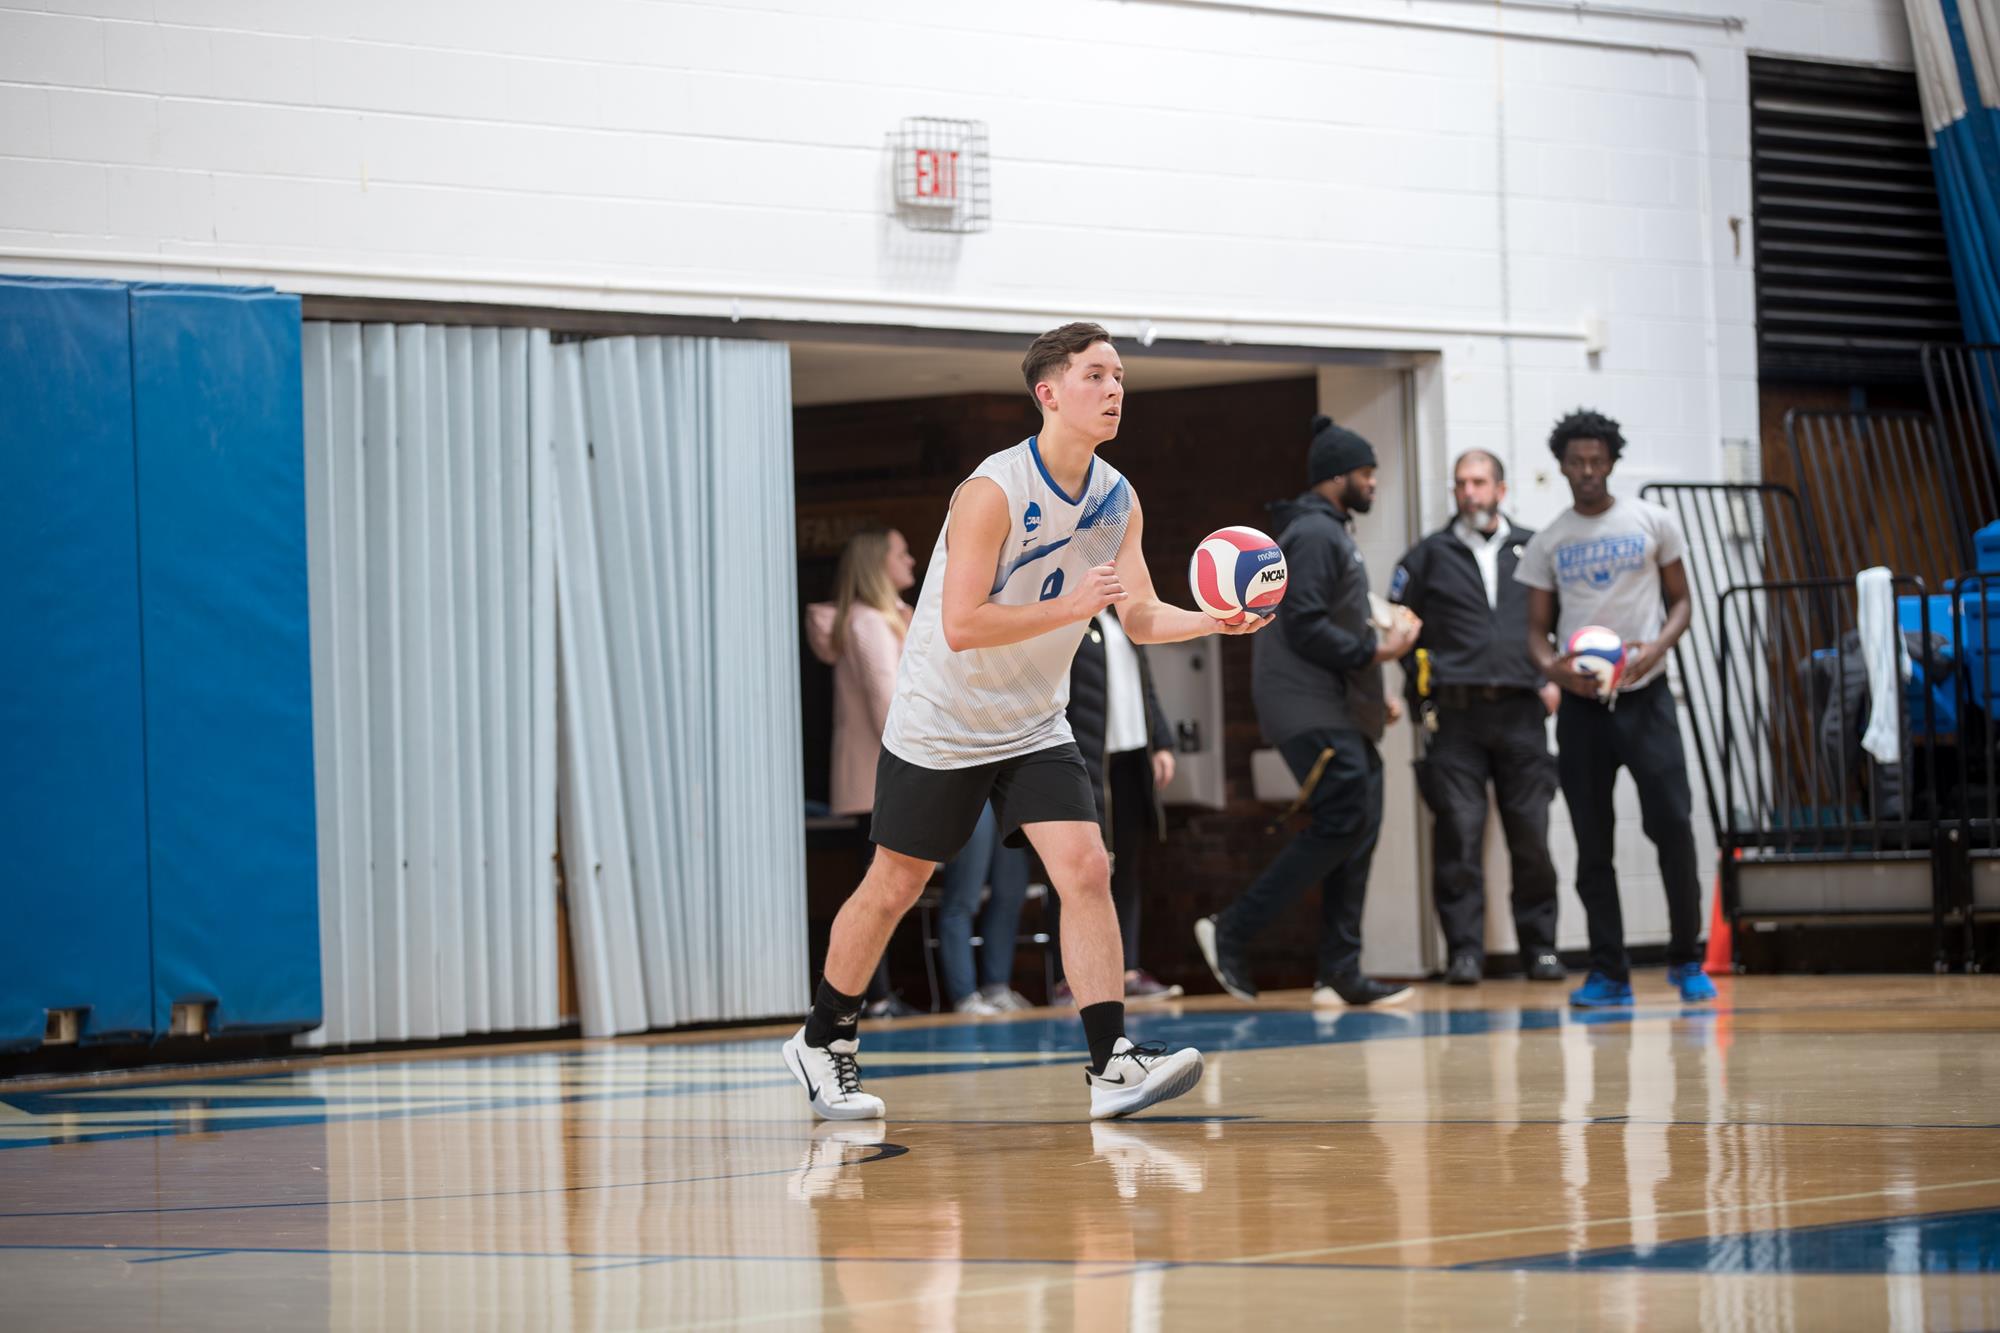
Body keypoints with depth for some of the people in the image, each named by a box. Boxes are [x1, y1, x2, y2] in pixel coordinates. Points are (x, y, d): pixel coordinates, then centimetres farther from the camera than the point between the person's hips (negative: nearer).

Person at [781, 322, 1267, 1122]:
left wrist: (1216, 621, -19)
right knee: (893, 890, 6)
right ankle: (821, 1042, 26)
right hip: (940, 726, -5)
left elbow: (1142, 618, 0)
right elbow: (961, 626, -27)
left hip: (1035, 727, 5)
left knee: (1086, 871, -12)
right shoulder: (994, 491, -23)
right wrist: (1072, 605, -32)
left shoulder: (1117, 500, -2)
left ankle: (1112, 1064, -15)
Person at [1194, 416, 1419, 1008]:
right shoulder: (1313, 534, -11)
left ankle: (1341, 975, 6)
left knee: (1356, 830, 6)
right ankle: (1231, 930, -11)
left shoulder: (1333, 533, 22)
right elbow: (1302, 626, -20)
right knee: (1341, 824, -15)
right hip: (1310, 710, -11)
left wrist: (1374, 693, 18)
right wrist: (1375, 652, -16)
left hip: (1341, 710, 11)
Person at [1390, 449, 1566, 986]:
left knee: (1531, 836, 0)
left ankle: (1540, 946, 9)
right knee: (1459, 836, -6)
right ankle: (1465, 951, -4)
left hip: (1521, 714, 1)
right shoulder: (1430, 555, 9)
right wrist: (1420, 693, 0)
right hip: (1455, 715, -1)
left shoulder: (1533, 550, 12)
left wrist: (1556, 679, 5)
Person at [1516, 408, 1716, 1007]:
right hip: (1581, 703, 2)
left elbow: (1680, 601, 8)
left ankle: (1686, 961, 3)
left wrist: (1658, 647, -13)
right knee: (1593, 842, 2)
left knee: (1673, 824, -10)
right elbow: (1537, 627, 11)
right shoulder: (1548, 543, 8)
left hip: (1644, 694, -2)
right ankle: (1609, 973, 8)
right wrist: (1550, 665, -12)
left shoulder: (1652, 522, 4)